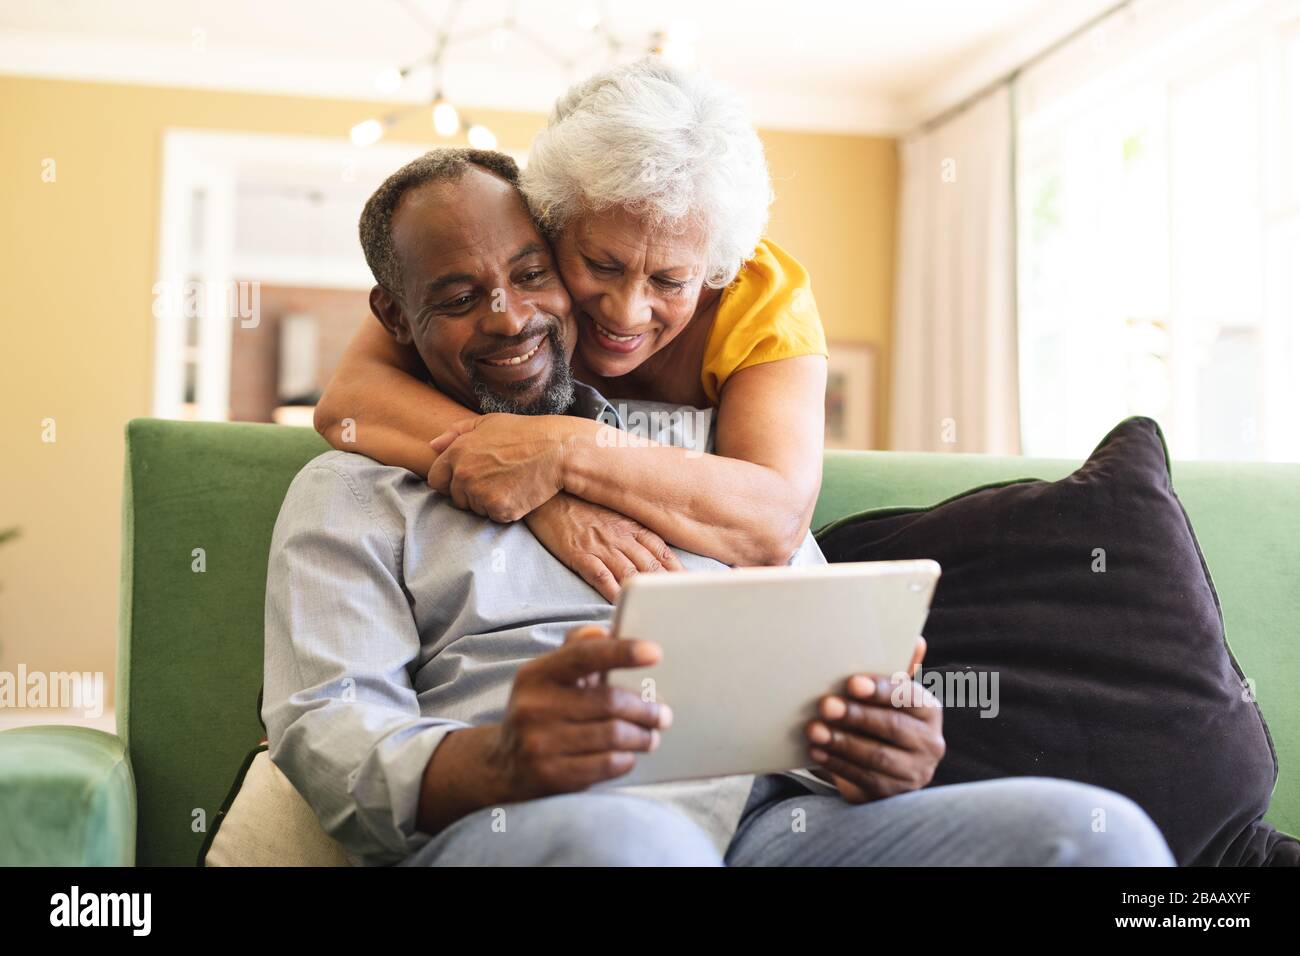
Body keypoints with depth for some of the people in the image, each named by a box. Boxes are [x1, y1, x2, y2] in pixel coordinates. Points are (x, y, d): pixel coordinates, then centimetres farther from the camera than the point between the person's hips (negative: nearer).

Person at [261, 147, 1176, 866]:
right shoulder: (353, 491, 16)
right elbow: (327, 732, 1)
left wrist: (888, 742, -4)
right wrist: (496, 764, -23)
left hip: (766, 817, 4)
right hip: (499, 825, -3)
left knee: (1096, 831, -21)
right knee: (622, 841, -41)